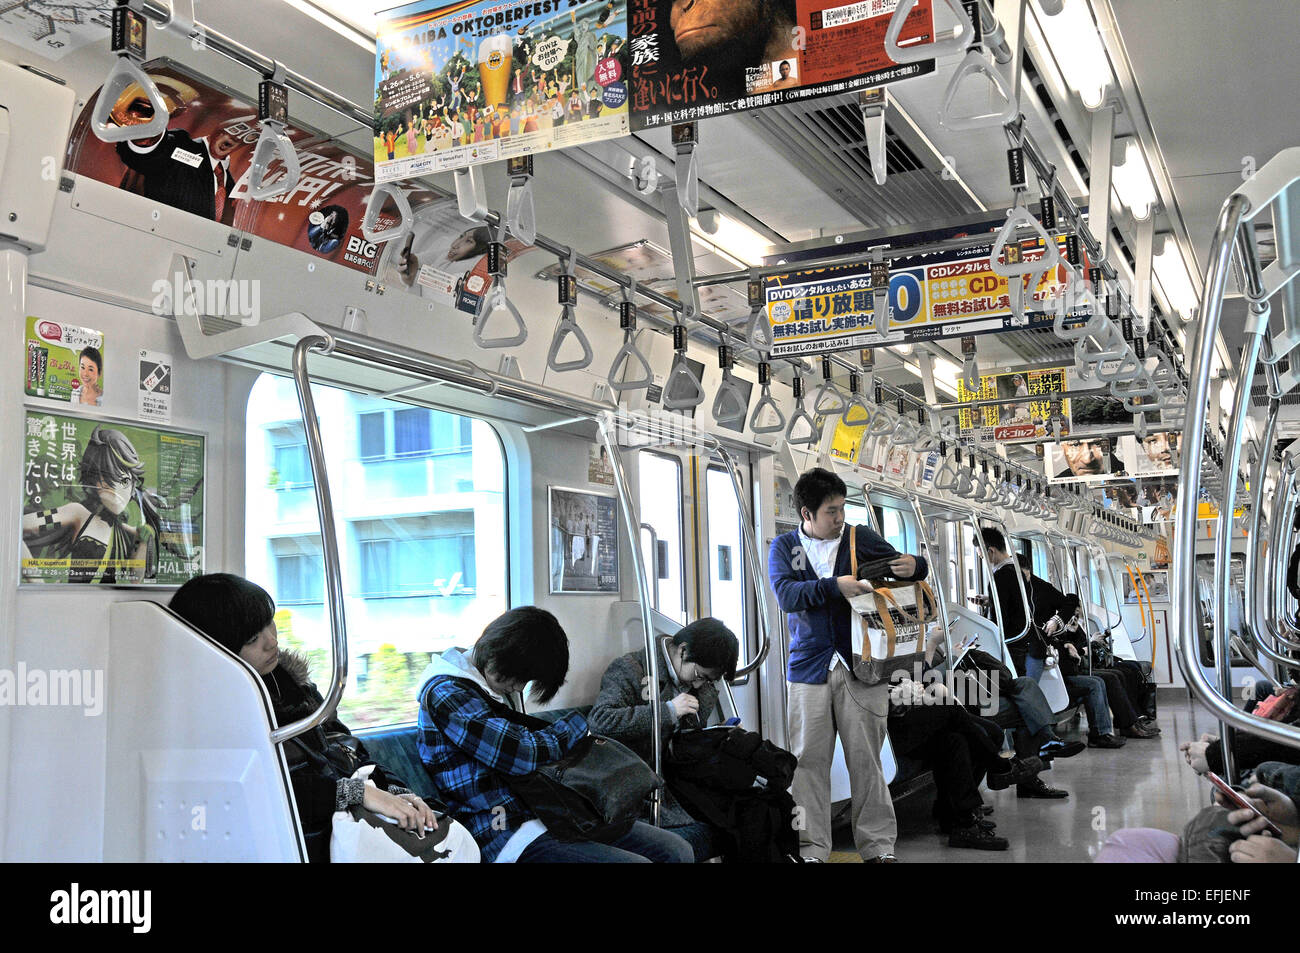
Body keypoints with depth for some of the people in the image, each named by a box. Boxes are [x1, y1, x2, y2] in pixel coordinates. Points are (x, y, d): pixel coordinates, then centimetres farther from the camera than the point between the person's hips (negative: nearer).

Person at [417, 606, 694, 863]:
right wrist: (575, 726, -1)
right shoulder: (445, 694, -12)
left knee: (679, 851, -3)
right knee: (637, 861, -26)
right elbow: (522, 754, -19)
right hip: (508, 834, -9)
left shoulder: (492, 687, 17)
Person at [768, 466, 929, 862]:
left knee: (866, 758, 3)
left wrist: (915, 565, -9)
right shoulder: (784, 547, 7)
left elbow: (902, 569, 15)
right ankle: (811, 848, 10)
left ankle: (878, 846, 12)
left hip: (860, 665, 0)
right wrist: (835, 586, -21)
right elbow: (786, 595, -9)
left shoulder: (861, 538, 8)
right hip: (809, 666, 0)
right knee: (810, 760, 1)